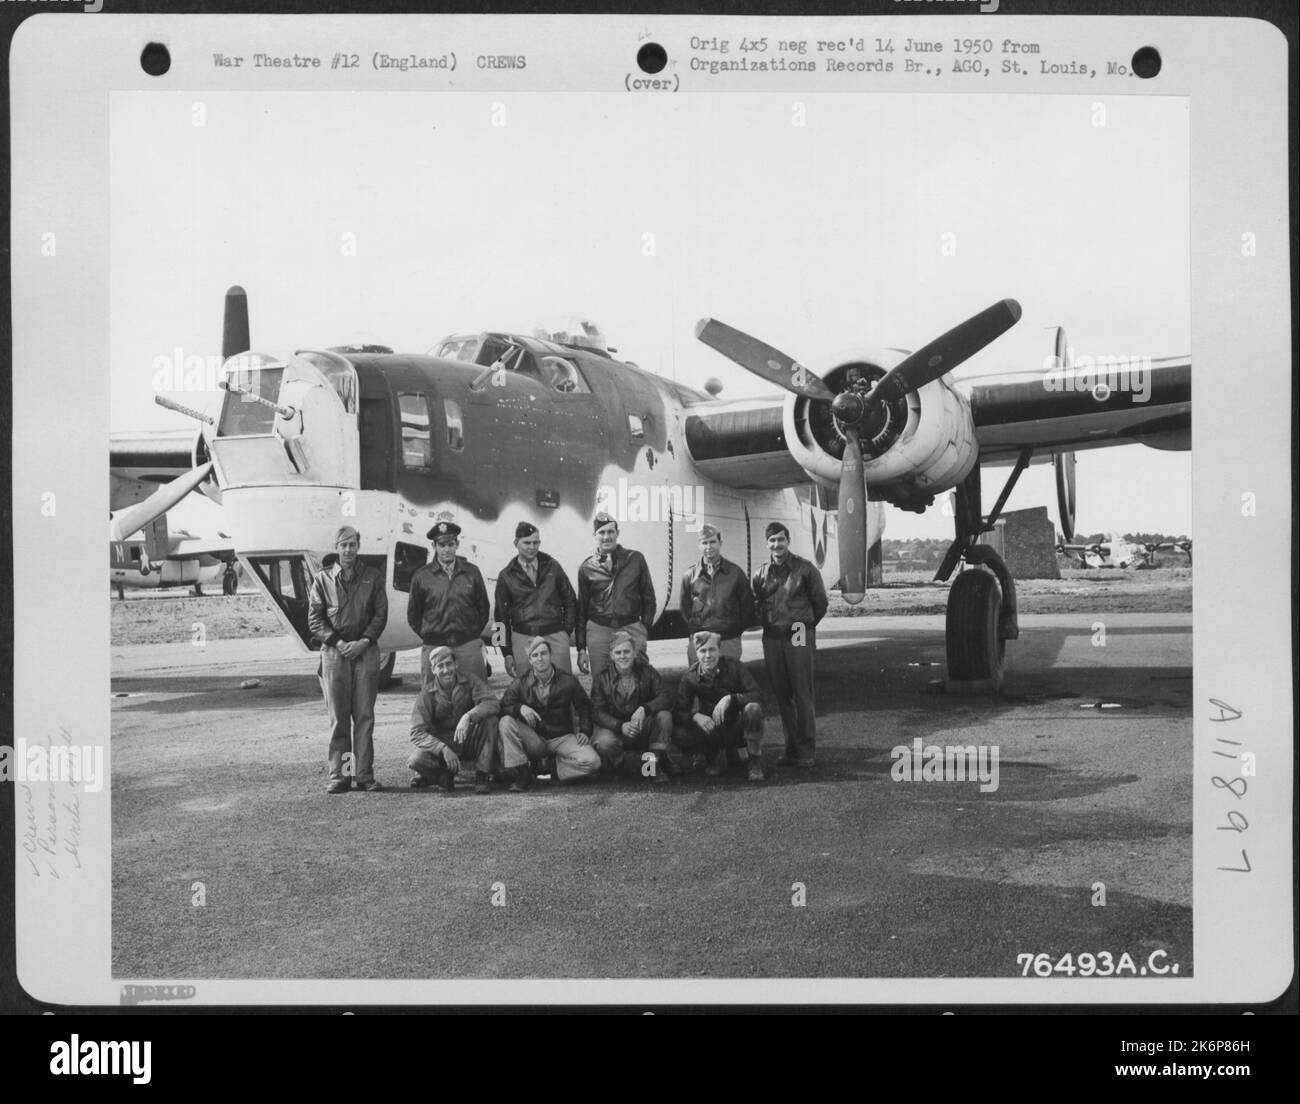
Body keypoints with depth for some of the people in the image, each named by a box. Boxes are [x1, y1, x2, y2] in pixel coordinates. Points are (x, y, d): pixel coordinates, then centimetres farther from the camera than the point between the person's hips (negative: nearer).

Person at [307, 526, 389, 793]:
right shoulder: (323, 579, 7)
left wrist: (364, 642, -9)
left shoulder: (373, 578, 9)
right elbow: (314, 619, 4)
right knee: (338, 716, 0)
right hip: (334, 652, 0)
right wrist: (337, 642, -9)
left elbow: (381, 614, 4)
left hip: (366, 651, 1)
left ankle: (364, 773, 2)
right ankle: (337, 774, 2)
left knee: (364, 715, 0)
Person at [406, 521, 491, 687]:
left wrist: (474, 633, 8)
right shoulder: (421, 576, 5)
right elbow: (413, 616, 12)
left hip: (469, 646, 1)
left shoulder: (472, 572, 7)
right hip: (434, 647, 0)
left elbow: (483, 608, 15)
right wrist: (428, 636, 8)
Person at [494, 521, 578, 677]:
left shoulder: (552, 566, 9)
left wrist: (567, 631, 5)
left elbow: (571, 602, 16)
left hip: (555, 638, 0)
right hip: (523, 639, 0)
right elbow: (501, 616, 10)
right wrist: (507, 653, 4)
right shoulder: (506, 576, 7)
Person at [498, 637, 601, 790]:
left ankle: (556, 768, 3)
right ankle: (522, 775, -17)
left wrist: (584, 731, -4)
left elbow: (584, 707, 10)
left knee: (592, 762, -27)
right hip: (533, 739, 1)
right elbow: (503, 707, -9)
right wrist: (520, 708, -29)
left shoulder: (568, 682, -1)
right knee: (506, 722, -27)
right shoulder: (520, 684, -2)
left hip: (562, 737, 0)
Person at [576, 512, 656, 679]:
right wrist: (581, 648, 9)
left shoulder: (636, 559, 5)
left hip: (631, 628, -1)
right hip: (598, 630, 1)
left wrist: (645, 629, 1)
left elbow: (648, 598, 10)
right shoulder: (587, 568, 7)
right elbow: (581, 609, 12)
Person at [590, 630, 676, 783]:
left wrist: (644, 709, -33)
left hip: (644, 729, 1)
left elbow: (666, 698, -12)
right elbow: (597, 712, -9)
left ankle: (657, 764, -15)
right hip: (614, 728, -1)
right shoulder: (601, 679, -1)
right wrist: (621, 726, -29)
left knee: (664, 716, -27)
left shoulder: (647, 672, 1)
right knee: (604, 743, -35)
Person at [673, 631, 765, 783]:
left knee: (753, 708, -34)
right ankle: (715, 757, 5)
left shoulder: (733, 666, -13)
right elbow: (678, 712, -12)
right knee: (680, 735, -25)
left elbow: (757, 696, -21)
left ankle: (755, 764, -17)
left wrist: (730, 698, -36)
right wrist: (695, 716, -34)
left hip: (737, 729, -2)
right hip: (711, 729, 2)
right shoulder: (690, 678, -9)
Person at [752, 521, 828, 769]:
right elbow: (757, 606, 19)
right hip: (772, 639, 4)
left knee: (802, 696, -5)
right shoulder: (761, 574, 8)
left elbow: (821, 602, 5)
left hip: (798, 638, -4)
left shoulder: (805, 569, -2)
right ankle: (792, 748, 16)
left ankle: (806, 751, -2)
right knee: (782, 696, 8)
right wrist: (768, 624, 13)